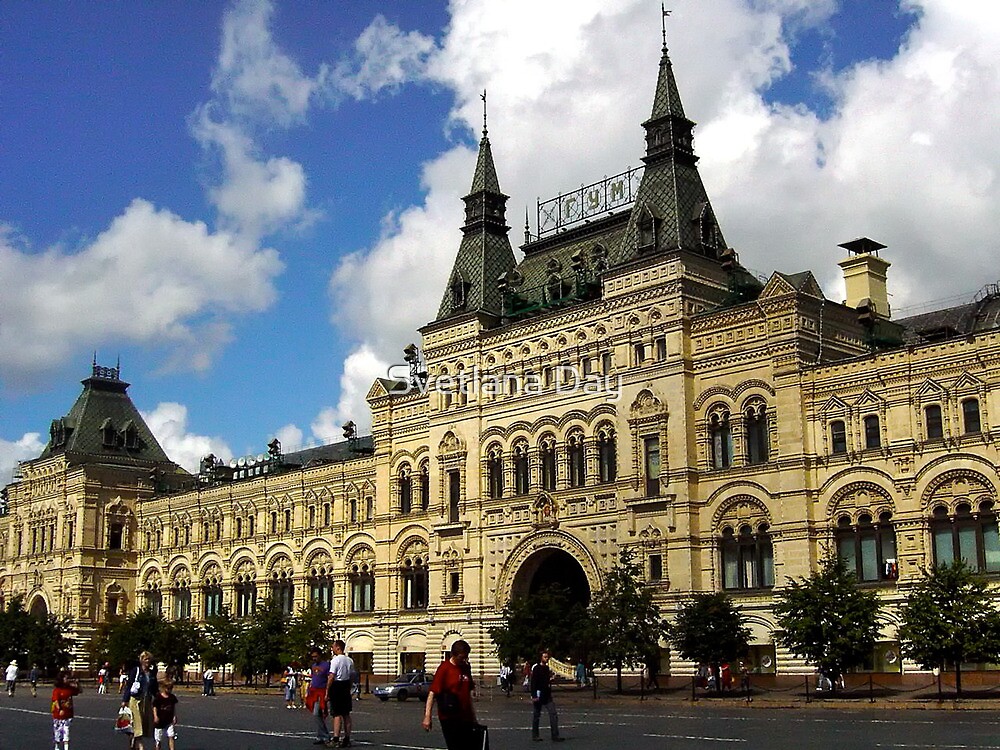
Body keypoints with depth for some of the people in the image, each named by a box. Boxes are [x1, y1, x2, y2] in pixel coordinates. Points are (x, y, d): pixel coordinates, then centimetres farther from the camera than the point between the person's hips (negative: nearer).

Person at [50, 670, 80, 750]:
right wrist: (59, 710, -30)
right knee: (58, 731, 10)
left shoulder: (70, 689, 5)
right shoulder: (57, 690, -11)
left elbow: (79, 691, 17)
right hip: (59, 715, -4)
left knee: (66, 731, 0)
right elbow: (56, 701, -18)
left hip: (68, 715, 4)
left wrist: (76, 684, 1)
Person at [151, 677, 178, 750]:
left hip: (169, 721, 2)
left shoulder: (172, 697, 2)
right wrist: (155, 716, -18)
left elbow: (174, 708, 9)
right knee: (158, 739, 10)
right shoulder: (158, 697, -10)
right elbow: (154, 707, -7)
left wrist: (174, 717, 2)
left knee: (171, 737, -6)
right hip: (160, 721, -2)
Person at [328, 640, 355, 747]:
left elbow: (331, 677, -16)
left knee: (337, 714, -6)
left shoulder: (335, 660, -12)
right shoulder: (350, 660, 9)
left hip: (336, 687, -7)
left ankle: (336, 739, -9)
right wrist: (349, 689, 16)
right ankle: (347, 739, 17)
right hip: (346, 688, 7)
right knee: (346, 714, 12)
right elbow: (352, 676, 10)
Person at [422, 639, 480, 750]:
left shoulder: (466, 667, 10)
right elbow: (432, 692, -18)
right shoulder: (445, 668, -12)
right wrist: (427, 716, -26)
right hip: (449, 719, -7)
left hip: (465, 717, 7)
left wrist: (473, 717, 21)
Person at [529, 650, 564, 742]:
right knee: (536, 716, 3)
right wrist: (534, 696, -19)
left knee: (553, 714, -4)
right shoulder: (536, 668, -8)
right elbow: (533, 683, -13)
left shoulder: (548, 668, 13)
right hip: (538, 695, -6)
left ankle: (555, 736, -5)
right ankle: (535, 735, 14)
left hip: (547, 696, 6)